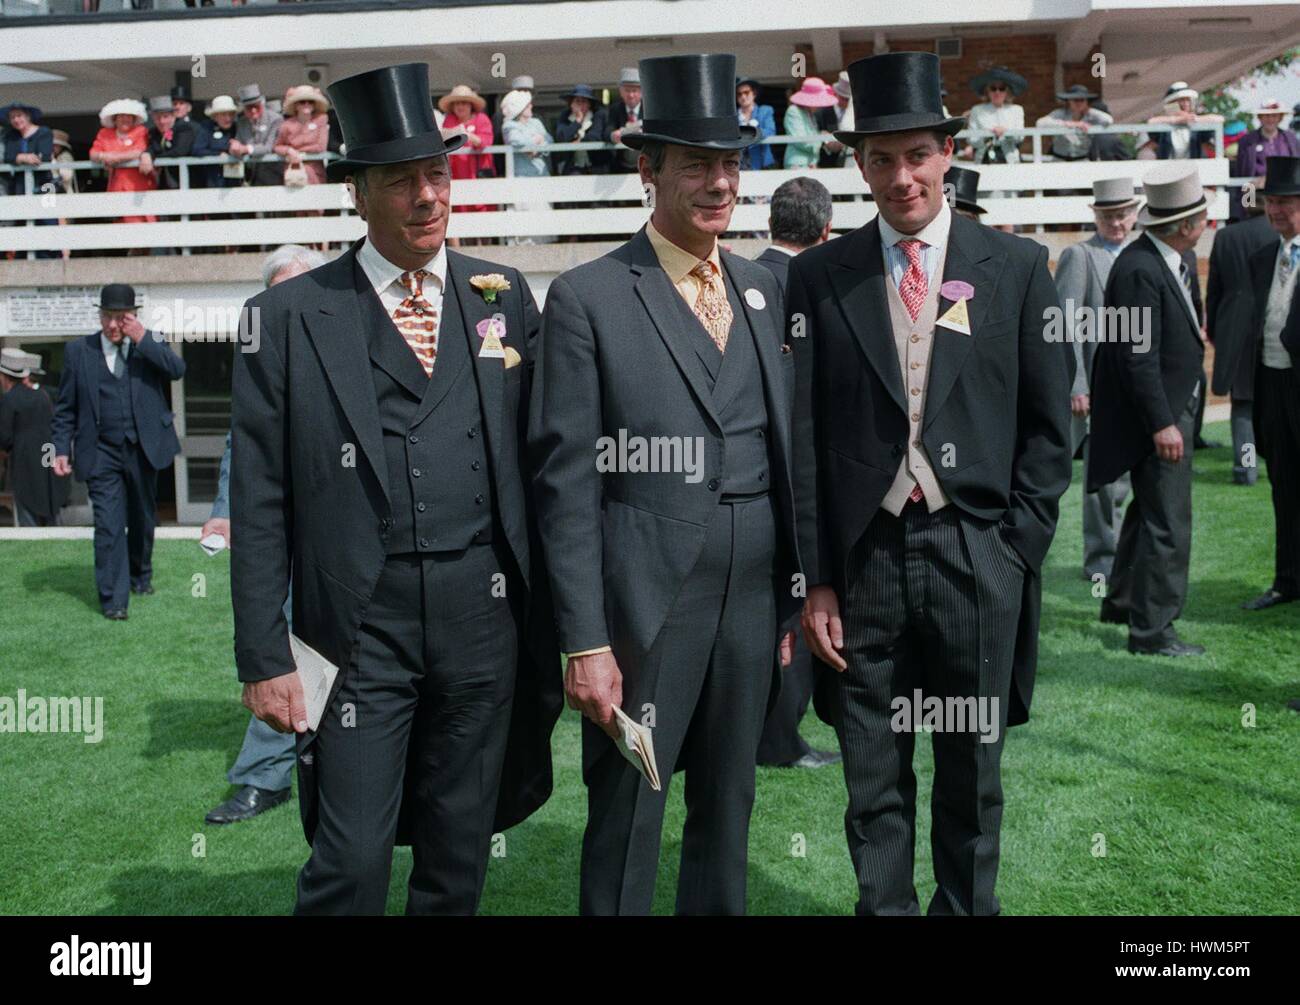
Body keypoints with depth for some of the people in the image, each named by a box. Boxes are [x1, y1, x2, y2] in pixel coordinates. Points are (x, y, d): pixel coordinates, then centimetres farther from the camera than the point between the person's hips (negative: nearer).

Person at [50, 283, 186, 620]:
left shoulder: (151, 343, 4)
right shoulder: (78, 350, 4)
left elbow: (177, 370, -15)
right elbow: (65, 407, 6)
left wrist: (143, 340, -18)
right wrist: (61, 449, -1)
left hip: (143, 450, 1)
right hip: (101, 454, -1)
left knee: (143, 519, 16)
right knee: (109, 526, -8)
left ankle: (141, 575, 38)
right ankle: (113, 598, -4)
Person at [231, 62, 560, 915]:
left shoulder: (505, 298, 7)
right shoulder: (290, 315, -1)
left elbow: (536, 461, 8)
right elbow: (260, 502, -2)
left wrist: (549, 619, 5)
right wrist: (264, 658, -6)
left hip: (486, 621, 3)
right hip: (359, 626, -2)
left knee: (459, 861, 15)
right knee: (350, 863, 0)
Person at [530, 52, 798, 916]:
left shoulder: (763, 289, 11)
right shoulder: (588, 298, -6)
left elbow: (785, 447, 14)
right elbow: (566, 480, -9)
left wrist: (794, 592, 10)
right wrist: (585, 641, -13)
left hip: (756, 596, 5)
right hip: (645, 599, -5)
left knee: (729, 810, 17)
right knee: (627, 818, 6)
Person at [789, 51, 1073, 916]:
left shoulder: (1017, 267, 4)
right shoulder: (820, 276, 3)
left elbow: (1047, 424, 5)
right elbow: (804, 437, 2)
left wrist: (1017, 549, -2)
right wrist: (816, 577, -2)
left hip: (977, 555, 0)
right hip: (864, 555, 0)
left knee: (972, 773, 12)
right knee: (874, 783, 9)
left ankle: (967, 906, 29)